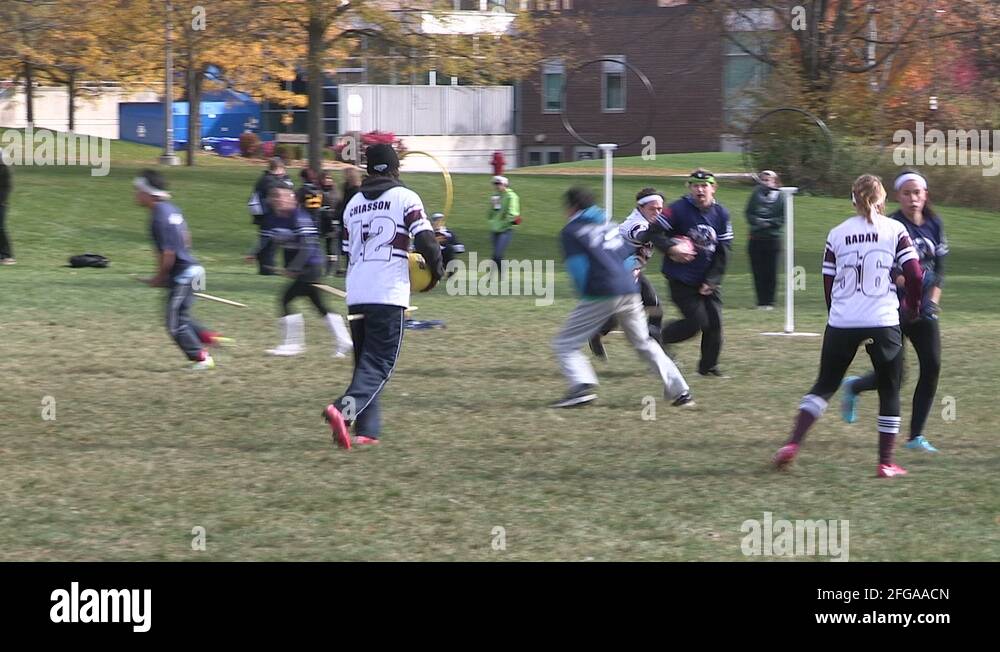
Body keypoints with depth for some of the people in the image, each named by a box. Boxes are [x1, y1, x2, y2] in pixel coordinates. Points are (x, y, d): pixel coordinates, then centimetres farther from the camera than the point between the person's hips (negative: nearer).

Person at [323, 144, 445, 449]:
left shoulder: (353, 203, 16)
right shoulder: (405, 198, -1)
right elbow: (425, 238, -11)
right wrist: (436, 269, 7)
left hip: (356, 295, 5)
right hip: (389, 295, -5)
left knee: (365, 361, 15)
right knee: (379, 364, -6)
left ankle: (367, 430, 8)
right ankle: (346, 409, -29)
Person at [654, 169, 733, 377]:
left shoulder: (721, 214, 1)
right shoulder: (679, 209, -12)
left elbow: (723, 251, 3)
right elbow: (655, 232, -12)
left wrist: (711, 281, -4)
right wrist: (671, 248, -28)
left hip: (708, 280, 5)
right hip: (681, 279, -5)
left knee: (714, 322, 0)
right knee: (697, 321, -12)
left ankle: (709, 366, 16)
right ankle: (659, 338, 11)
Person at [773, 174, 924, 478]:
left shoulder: (837, 233, 6)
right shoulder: (895, 230, -1)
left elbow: (828, 283, 8)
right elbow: (914, 274, -6)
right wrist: (911, 308, 11)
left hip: (842, 324, 2)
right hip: (884, 324, -2)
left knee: (824, 385, 14)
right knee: (889, 391, 11)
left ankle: (793, 444, -1)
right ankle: (886, 462, 9)